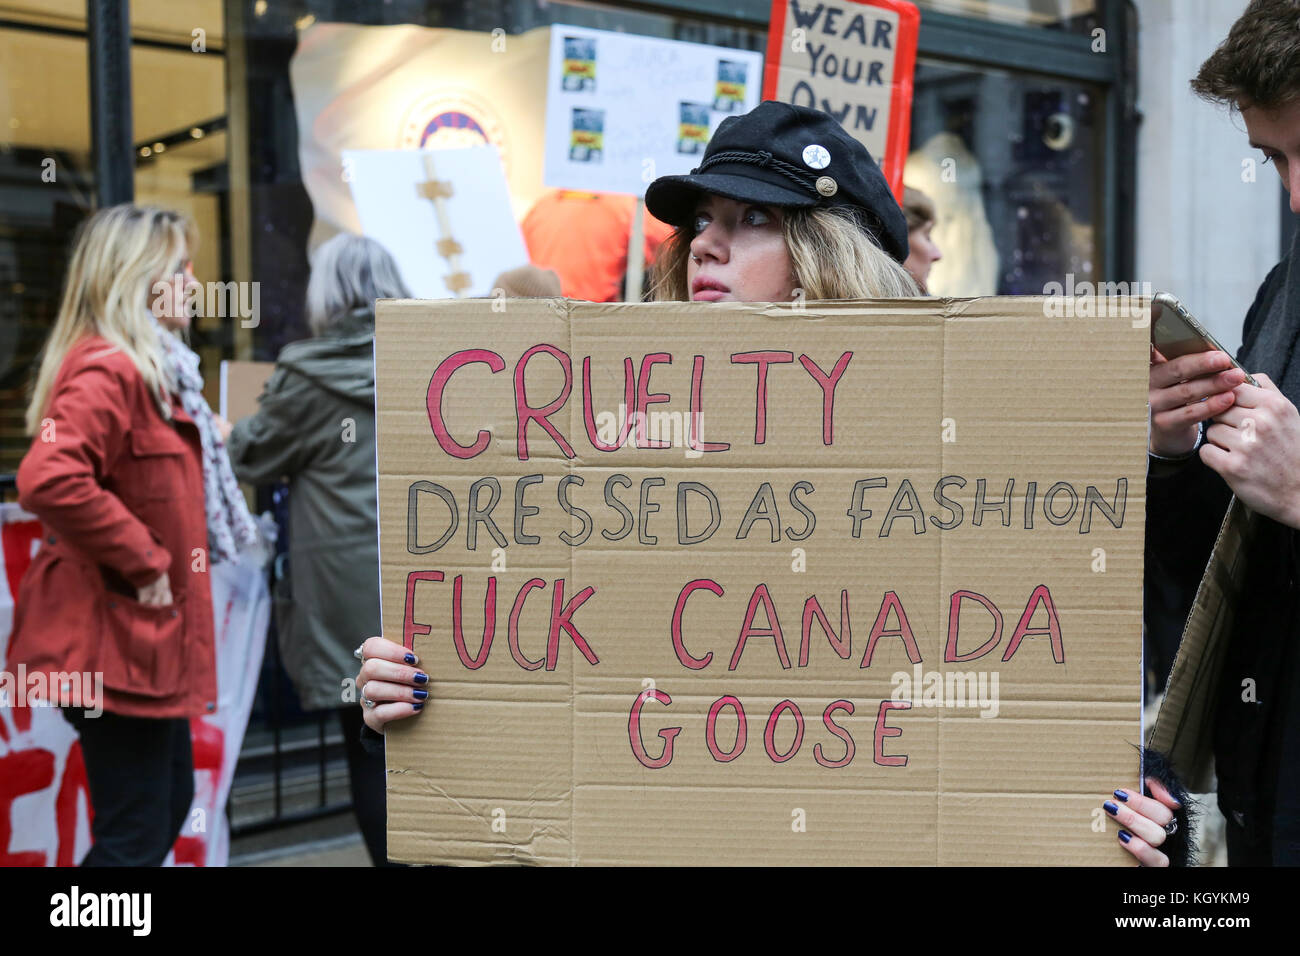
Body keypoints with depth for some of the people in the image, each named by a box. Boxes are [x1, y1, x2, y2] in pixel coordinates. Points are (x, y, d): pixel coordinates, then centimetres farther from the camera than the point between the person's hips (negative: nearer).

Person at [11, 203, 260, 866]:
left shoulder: (151, 368, 15)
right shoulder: (106, 372, -19)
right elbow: (48, 481, -34)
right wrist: (143, 562, -25)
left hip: (149, 636, 11)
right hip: (114, 642, -11)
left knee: (171, 802, 21)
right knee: (135, 835, -3)